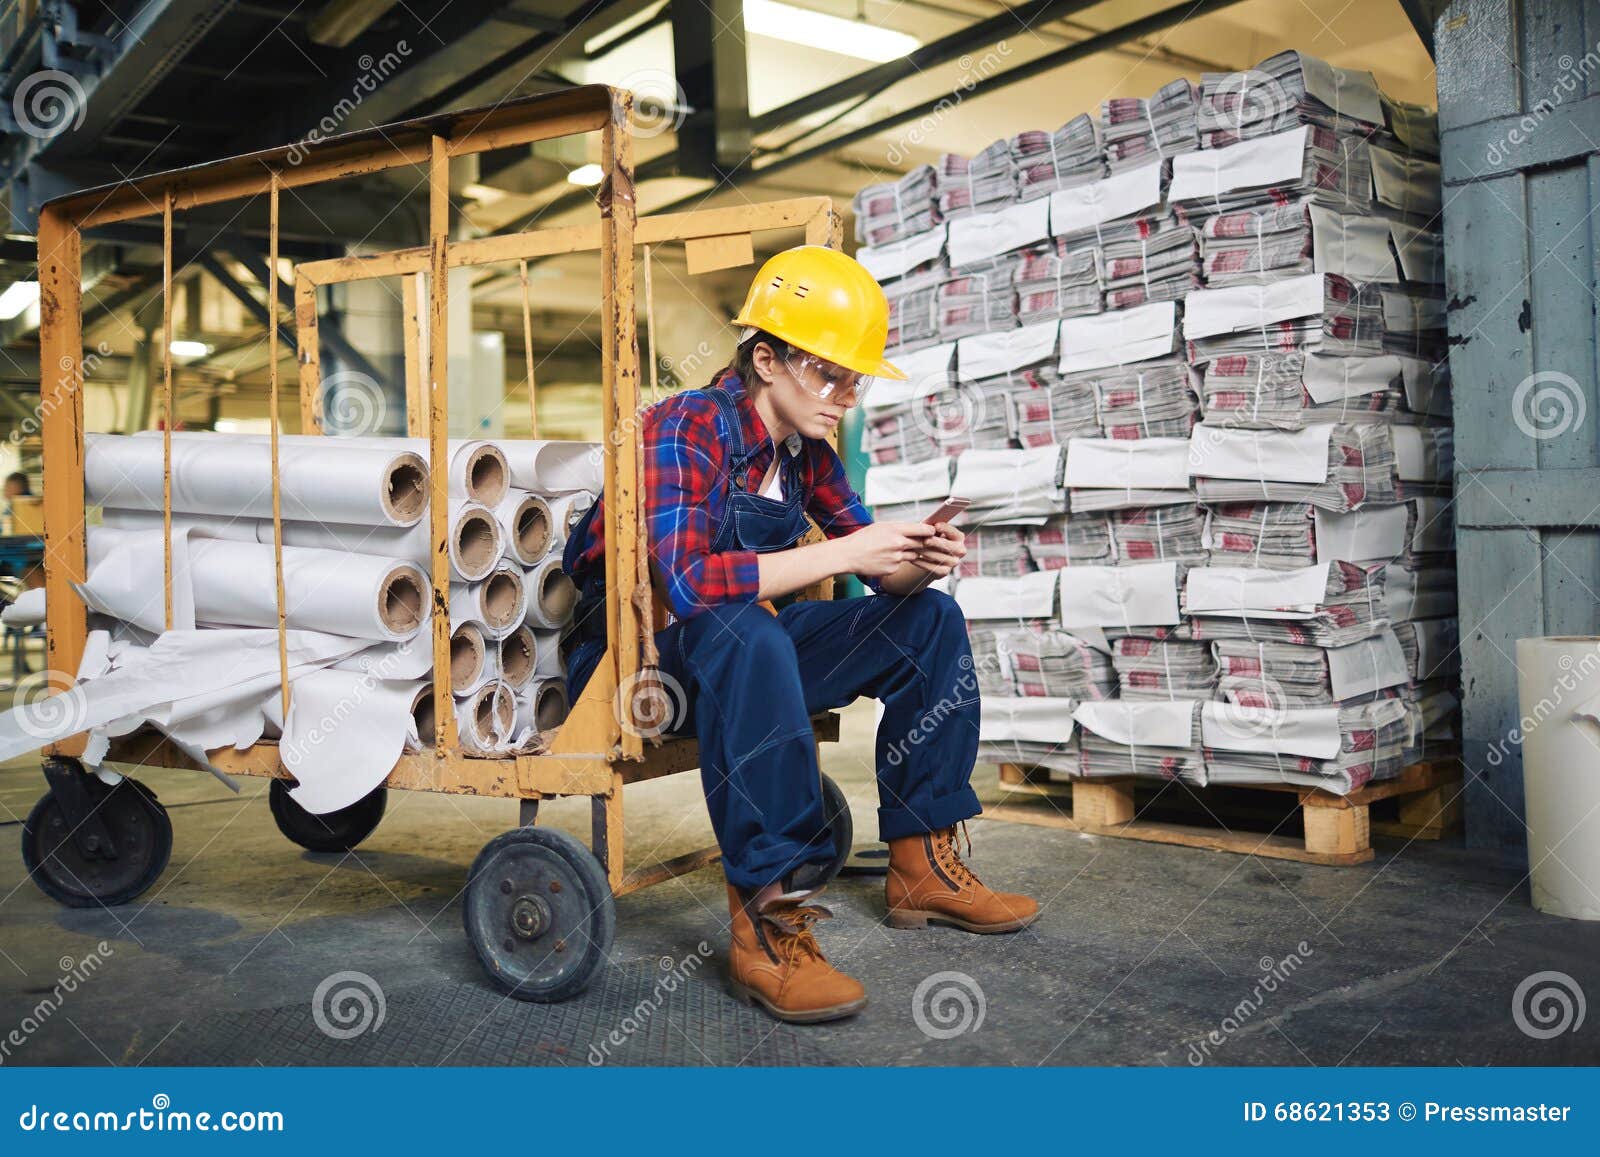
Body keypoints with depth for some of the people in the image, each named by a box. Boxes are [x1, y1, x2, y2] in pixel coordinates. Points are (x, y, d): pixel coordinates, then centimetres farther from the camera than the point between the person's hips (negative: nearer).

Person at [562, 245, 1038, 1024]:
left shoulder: (807, 452, 5)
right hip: (632, 657, -8)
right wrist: (841, 555, -34)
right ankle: (766, 919, -36)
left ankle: (921, 866, 1)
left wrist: (918, 560, -16)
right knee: (743, 630, -40)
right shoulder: (688, 429, -19)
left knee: (929, 619, 0)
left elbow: (878, 569, 8)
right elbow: (686, 582, -33)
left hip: (739, 654, 8)